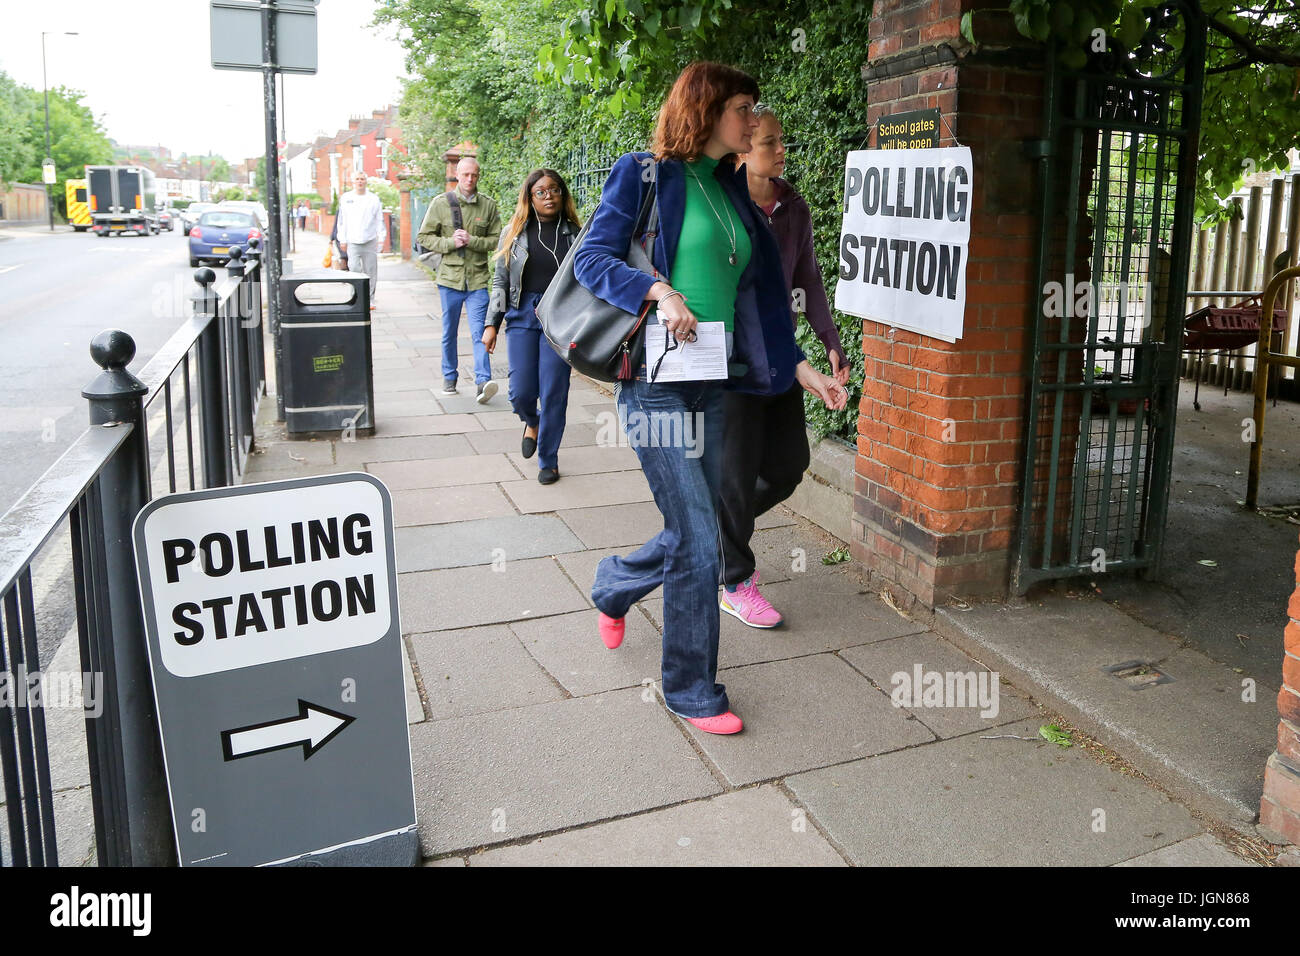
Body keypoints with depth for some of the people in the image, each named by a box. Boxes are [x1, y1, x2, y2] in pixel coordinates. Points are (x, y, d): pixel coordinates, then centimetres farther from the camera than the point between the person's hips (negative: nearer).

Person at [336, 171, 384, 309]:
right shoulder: (345, 198, 8)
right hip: (352, 241, 0)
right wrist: (342, 240, 4)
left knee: (370, 271, 2)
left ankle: (370, 300, 10)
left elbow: (380, 220, 7)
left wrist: (381, 238, -2)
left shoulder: (374, 199, 7)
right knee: (354, 269, -11)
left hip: (370, 241, 0)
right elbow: (341, 220, 9)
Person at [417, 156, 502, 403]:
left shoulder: (488, 205, 3)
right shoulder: (440, 203, 2)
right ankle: (449, 377, 26)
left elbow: (497, 240, 2)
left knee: (479, 332, -10)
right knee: (449, 333, 12)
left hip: (478, 278, -1)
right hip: (449, 277, 1)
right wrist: (450, 243, -10)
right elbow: (423, 237, 5)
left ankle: (483, 381, -15)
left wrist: (471, 240, -13)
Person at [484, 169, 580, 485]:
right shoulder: (514, 233, 7)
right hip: (522, 316, 1)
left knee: (554, 393, -3)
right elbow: (500, 281, 9)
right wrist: (491, 324, 3)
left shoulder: (574, 233, 6)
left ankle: (548, 461, 14)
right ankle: (531, 422, 34)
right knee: (521, 391, -4)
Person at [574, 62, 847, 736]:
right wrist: (658, 290, -25)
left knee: (690, 536, 14)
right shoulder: (646, 174, -3)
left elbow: (751, 294, 18)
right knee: (698, 540, -7)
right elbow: (592, 257, -8)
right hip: (656, 382, -7)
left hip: (711, 383, 7)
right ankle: (691, 690, 12)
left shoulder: (730, 190, 16)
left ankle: (612, 587, 45)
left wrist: (800, 368, 12)